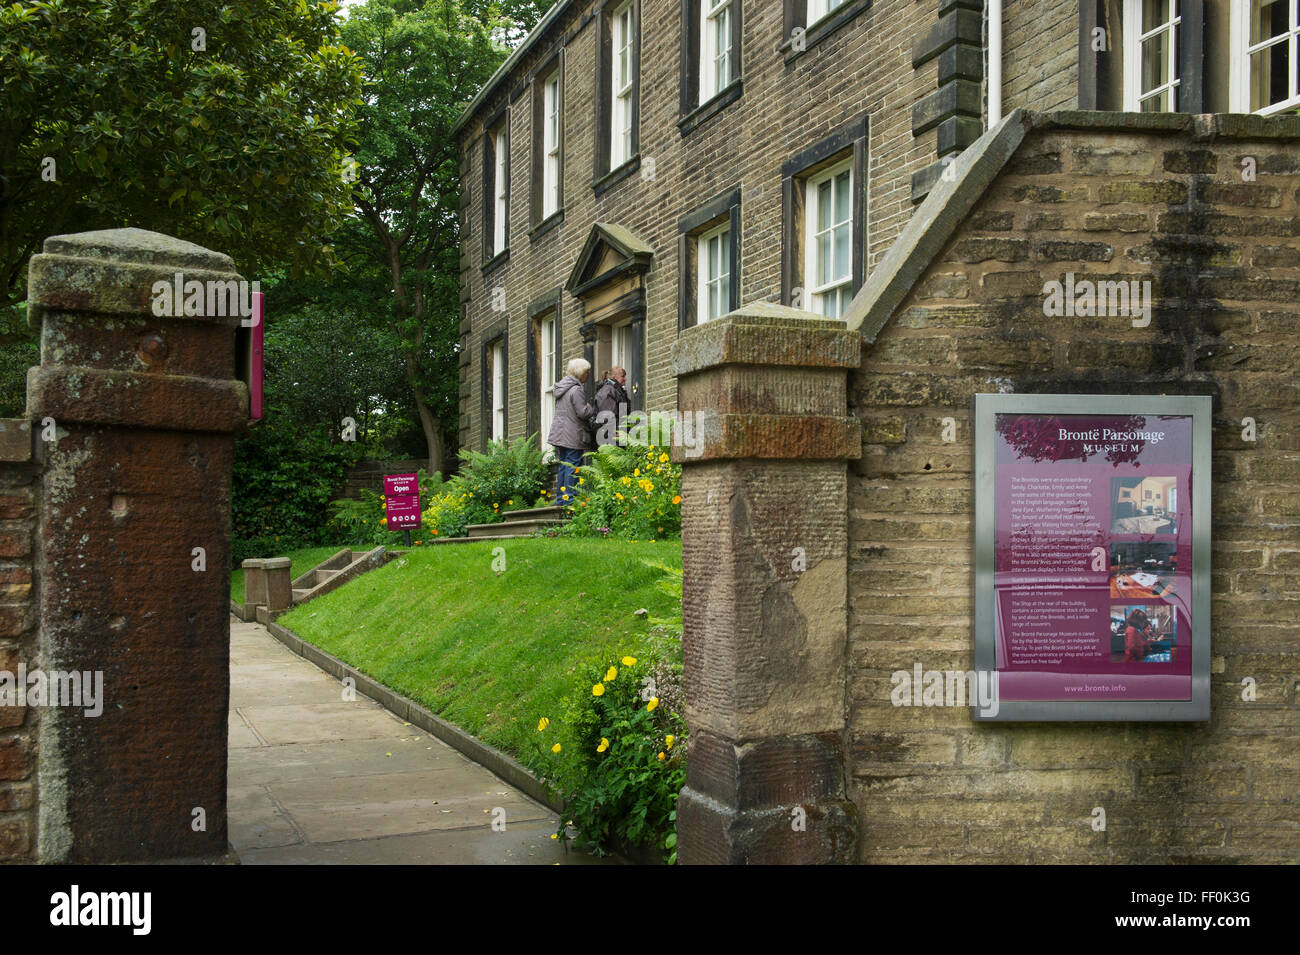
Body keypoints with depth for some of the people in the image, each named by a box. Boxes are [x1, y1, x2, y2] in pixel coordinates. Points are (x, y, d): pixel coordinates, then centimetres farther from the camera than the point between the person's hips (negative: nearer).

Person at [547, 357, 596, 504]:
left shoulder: (562, 388, 15)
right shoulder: (576, 390, -15)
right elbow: (583, 412, -20)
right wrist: (593, 405, -1)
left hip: (560, 434, 9)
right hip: (573, 435, -9)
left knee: (563, 465, 12)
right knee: (573, 465, -7)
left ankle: (560, 497, 13)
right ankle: (569, 498, -9)